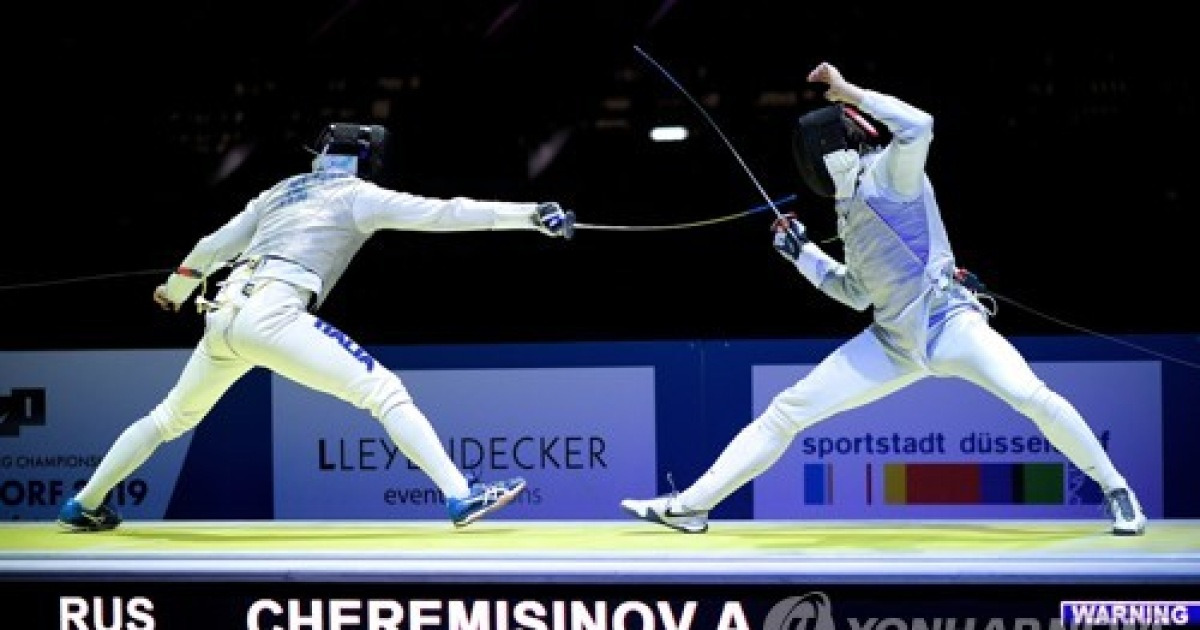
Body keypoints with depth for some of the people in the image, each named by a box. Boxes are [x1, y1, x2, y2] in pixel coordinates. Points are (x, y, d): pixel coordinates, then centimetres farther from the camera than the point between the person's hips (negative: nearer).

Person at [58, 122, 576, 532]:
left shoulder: (279, 193, 28)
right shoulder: (356, 194, 8)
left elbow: (212, 246, 36)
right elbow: (439, 213, -2)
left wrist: (174, 288, 55)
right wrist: (532, 214, -5)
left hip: (224, 313, 7)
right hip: (270, 316, -7)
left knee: (172, 419, 28)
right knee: (384, 391, -10)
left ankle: (84, 506, 35)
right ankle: (461, 497, -24)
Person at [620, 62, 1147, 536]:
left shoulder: (890, 172, -7)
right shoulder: (853, 206, 15)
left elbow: (918, 126, -30)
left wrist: (848, 91, -22)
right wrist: (801, 252, 17)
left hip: (948, 322, -7)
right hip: (895, 342, 7)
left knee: (1033, 398, -30)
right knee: (787, 411, 1)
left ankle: (1115, 489, -10)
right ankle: (691, 506, 5)